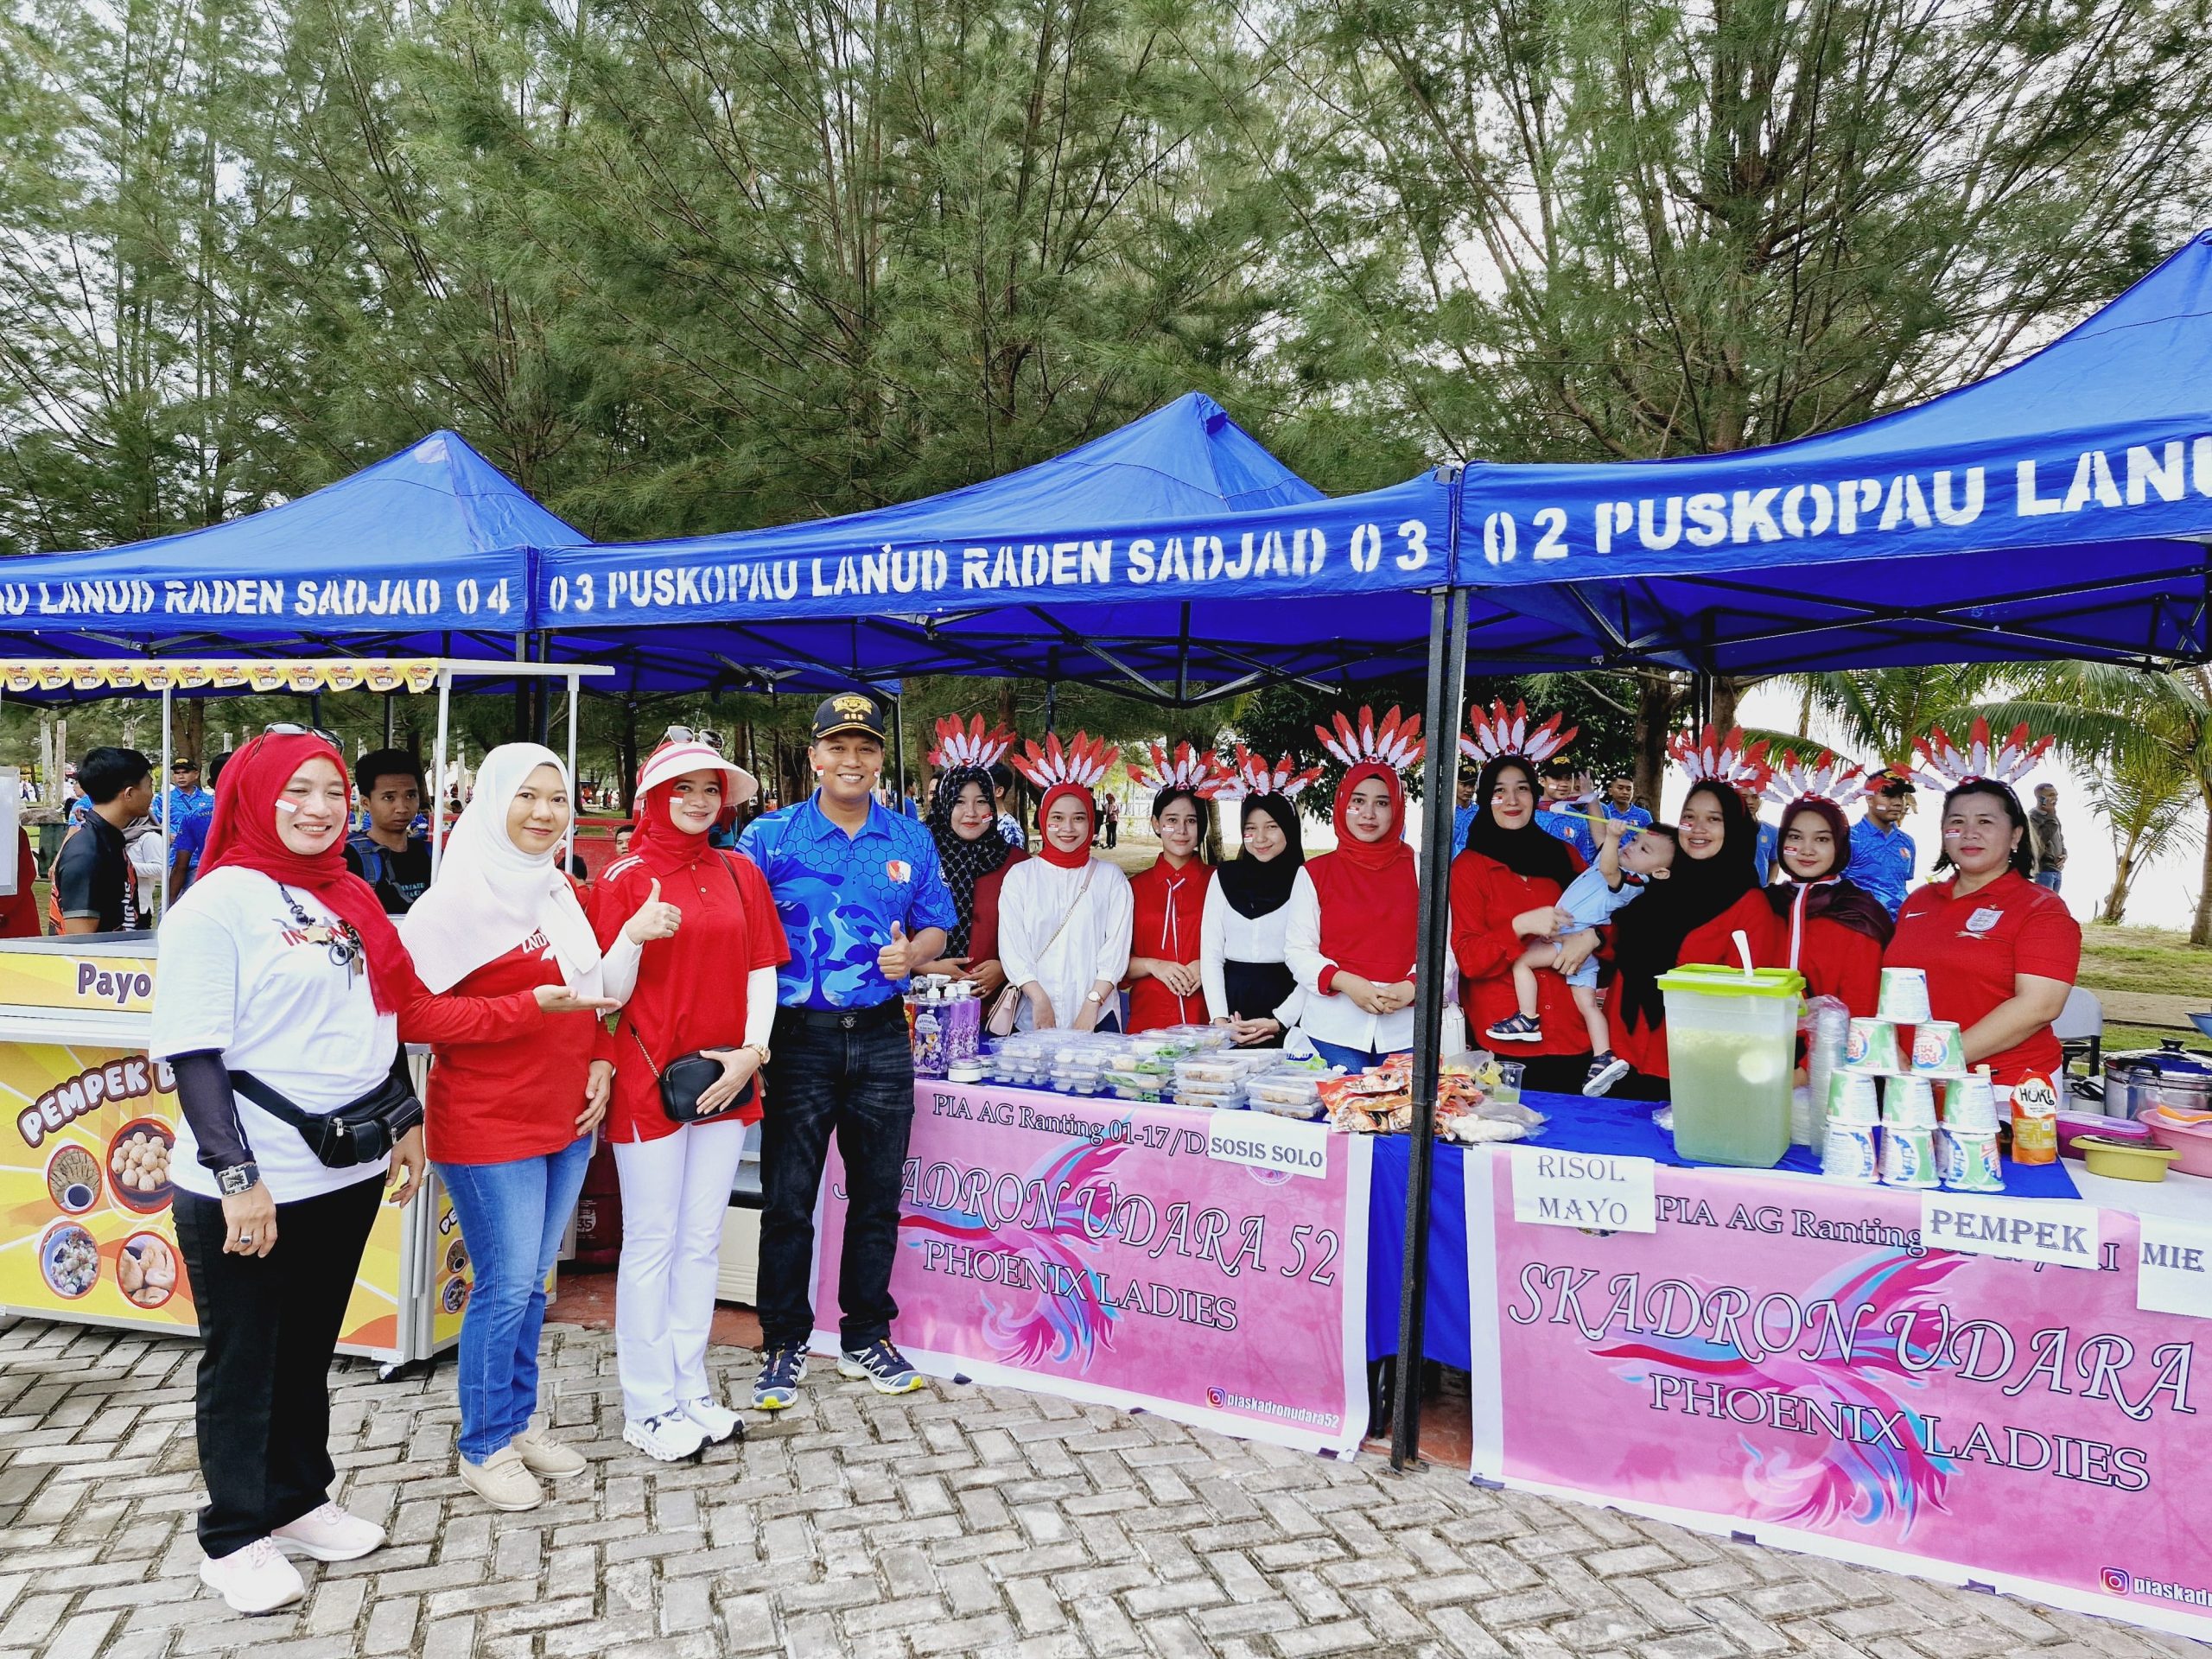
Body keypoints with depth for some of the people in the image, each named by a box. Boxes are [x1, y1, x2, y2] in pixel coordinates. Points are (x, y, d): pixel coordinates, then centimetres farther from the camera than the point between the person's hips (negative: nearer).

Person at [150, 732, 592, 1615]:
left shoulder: (350, 900, 9)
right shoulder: (218, 903, -12)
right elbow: (194, 1055, -17)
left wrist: (404, 1119, 13)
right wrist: (236, 1177, -20)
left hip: (346, 1176, 7)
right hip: (249, 1191, -7)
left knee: (309, 1350, 20)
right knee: (242, 1363, 9)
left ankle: (299, 1503, 36)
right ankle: (234, 1539, 26)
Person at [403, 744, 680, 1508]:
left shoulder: (563, 892, 10)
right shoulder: (463, 895, -13)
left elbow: (596, 995, 13)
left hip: (566, 1117, 7)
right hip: (488, 1123, -7)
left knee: (531, 1281, 16)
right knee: (506, 1286, 1)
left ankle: (518, 1421, 32)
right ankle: (483, 1447, 19)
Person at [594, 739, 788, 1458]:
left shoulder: (741, 874, 9)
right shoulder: (625, 879, -3)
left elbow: (761, 969, 7)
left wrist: (752, 1050, -3)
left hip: (726, 1080, 4)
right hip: (647, 1078, -4)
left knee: (702, 1240, 12)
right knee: (653, 1242, 4)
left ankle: (691, 1390, 24)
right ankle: (649, 1407, 16)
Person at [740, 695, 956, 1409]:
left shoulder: (910, 841, 6)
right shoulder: (771, 836, -1)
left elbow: (936, 927, 11)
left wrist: (912, 953, -12)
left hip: (881, 1038, 2)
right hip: (800, 1037, -2)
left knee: (877, 1196, 12)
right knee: (787, 1199, 4)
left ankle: (866, 1338, 28)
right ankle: (784, 1345, 21)